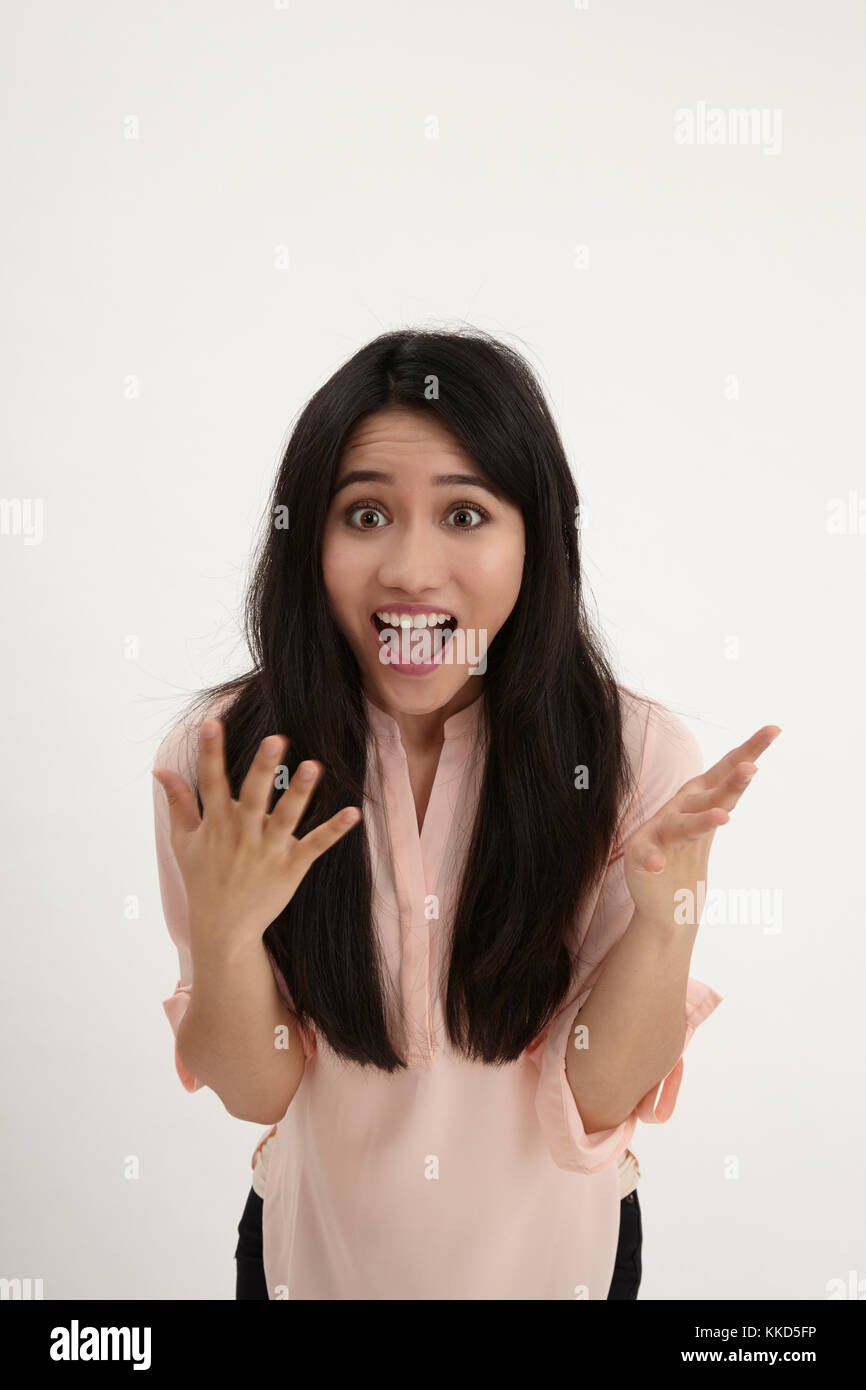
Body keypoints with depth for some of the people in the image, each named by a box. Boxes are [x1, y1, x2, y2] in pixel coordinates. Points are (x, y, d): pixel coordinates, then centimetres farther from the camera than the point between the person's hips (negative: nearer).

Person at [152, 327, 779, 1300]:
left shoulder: (635, 755, -22)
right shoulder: (221, 760, -20)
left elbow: (600, 1095, -16)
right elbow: (255, 1092, -13)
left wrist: (668, 905, -32)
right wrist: (223, 932, -32)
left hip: (560, 1251, 0)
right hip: (317, 1248, 0)